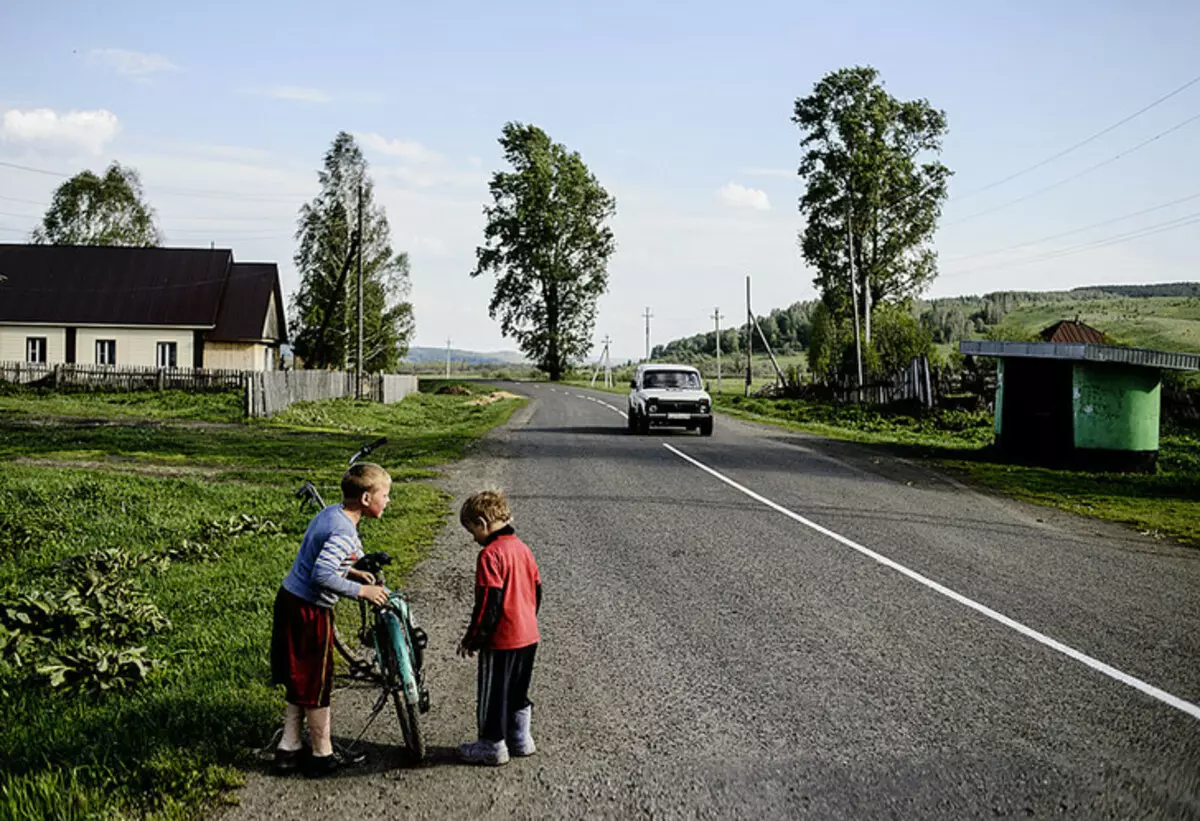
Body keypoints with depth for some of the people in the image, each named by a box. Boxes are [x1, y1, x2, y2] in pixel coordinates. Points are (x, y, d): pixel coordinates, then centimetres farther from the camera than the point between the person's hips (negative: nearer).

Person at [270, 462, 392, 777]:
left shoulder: (332, 513, 6)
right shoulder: (344, 533, -24)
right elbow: (322, 575, -33)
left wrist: (351, 572, 11)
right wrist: (361, 591, -25)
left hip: (289, 601, 9)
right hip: (308, 613, -9)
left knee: (300, 681, 19)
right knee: (317, 684, 5)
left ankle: (289, 748, 26)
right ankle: (323, 756, 18)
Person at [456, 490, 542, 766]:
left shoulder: (490, 554, -19)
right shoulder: (523, 548, 7)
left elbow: (488, 603, -21)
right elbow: (537, 590, 14)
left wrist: (472, 640, -12)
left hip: (501, 641, -8)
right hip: (528, 637, 8)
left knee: (493, 695, 7)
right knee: (517, 691, 21)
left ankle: (492, 747, 18)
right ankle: (521, 740, 31)